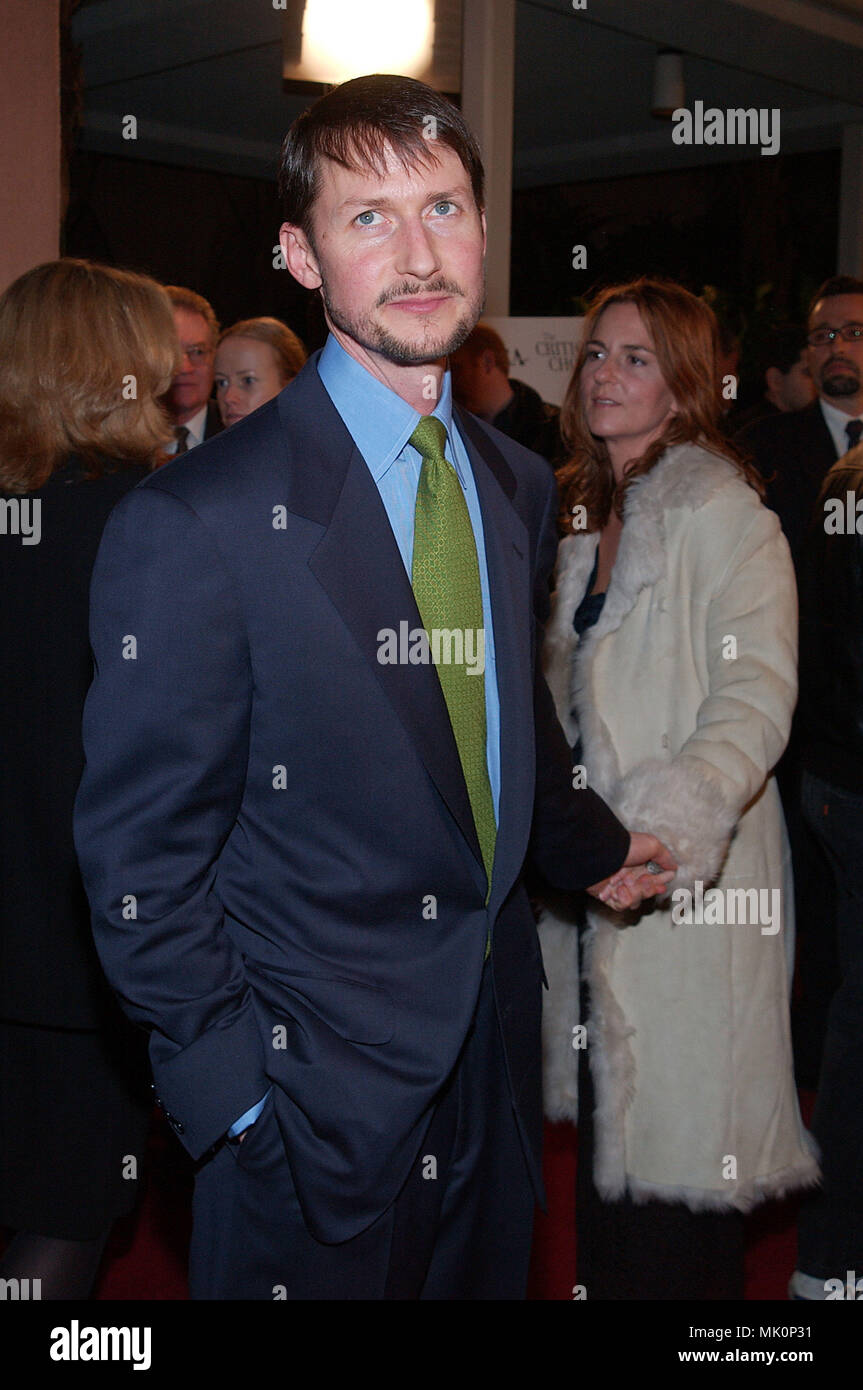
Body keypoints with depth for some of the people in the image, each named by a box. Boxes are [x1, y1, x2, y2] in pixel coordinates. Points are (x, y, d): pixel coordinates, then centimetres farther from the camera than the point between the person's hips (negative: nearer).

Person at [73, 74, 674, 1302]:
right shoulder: (196, 523, -17)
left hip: (496, 1063, 6)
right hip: (312, 1103, -6)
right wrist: (232, 1095, -13)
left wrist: (590, 846, 13)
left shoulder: (521, 488, 5)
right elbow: (142, 859, -13)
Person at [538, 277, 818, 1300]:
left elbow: (757, 691, -21)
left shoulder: (721, 514, -11)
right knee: (606, 1125, 15)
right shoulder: (589, 515, 15)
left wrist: (681, 807, -35)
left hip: (684, 879, -8)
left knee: (673, 1141, -2)